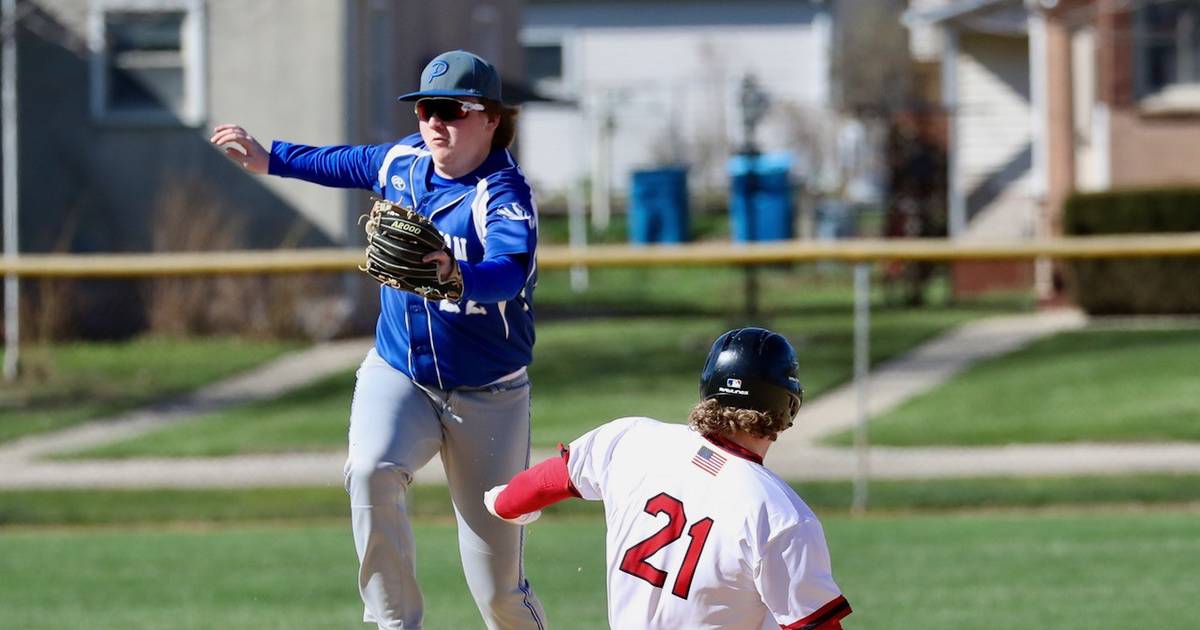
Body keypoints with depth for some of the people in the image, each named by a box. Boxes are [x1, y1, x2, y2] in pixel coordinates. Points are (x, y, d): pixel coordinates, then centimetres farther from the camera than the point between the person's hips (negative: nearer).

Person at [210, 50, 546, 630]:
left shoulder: (505, 195, -20)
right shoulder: (404, 161, -1)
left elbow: (511, 272, -41)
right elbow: (349, 164, 23)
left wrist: (455, 276, -61)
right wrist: (270, 158, 31)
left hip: (487, 398, -4)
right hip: (397, 377, 4)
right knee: (371, 472, -31)